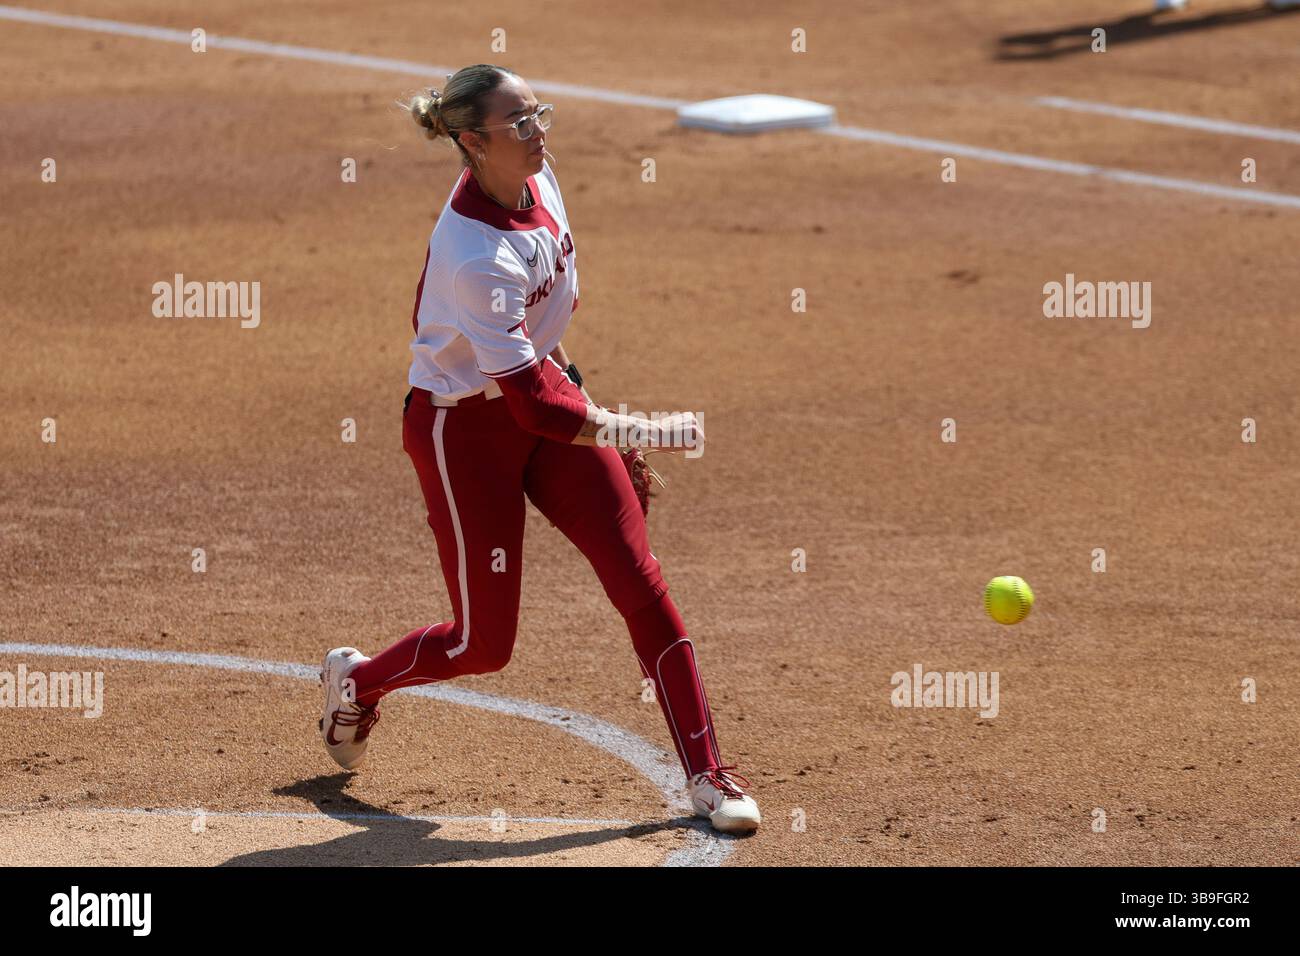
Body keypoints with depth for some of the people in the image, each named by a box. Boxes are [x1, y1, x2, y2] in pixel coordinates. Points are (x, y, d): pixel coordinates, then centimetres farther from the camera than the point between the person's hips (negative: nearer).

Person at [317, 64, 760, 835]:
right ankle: (356, 681, 33)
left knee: (641, 583, -5)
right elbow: (531, 402, -30)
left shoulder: (536, 176, -7)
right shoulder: (477, 258, -32)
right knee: (484, 645, 2)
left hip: (546, 391, 7)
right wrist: (641, 433, -30)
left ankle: (706, 773, -1)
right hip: (467, 429, -7)